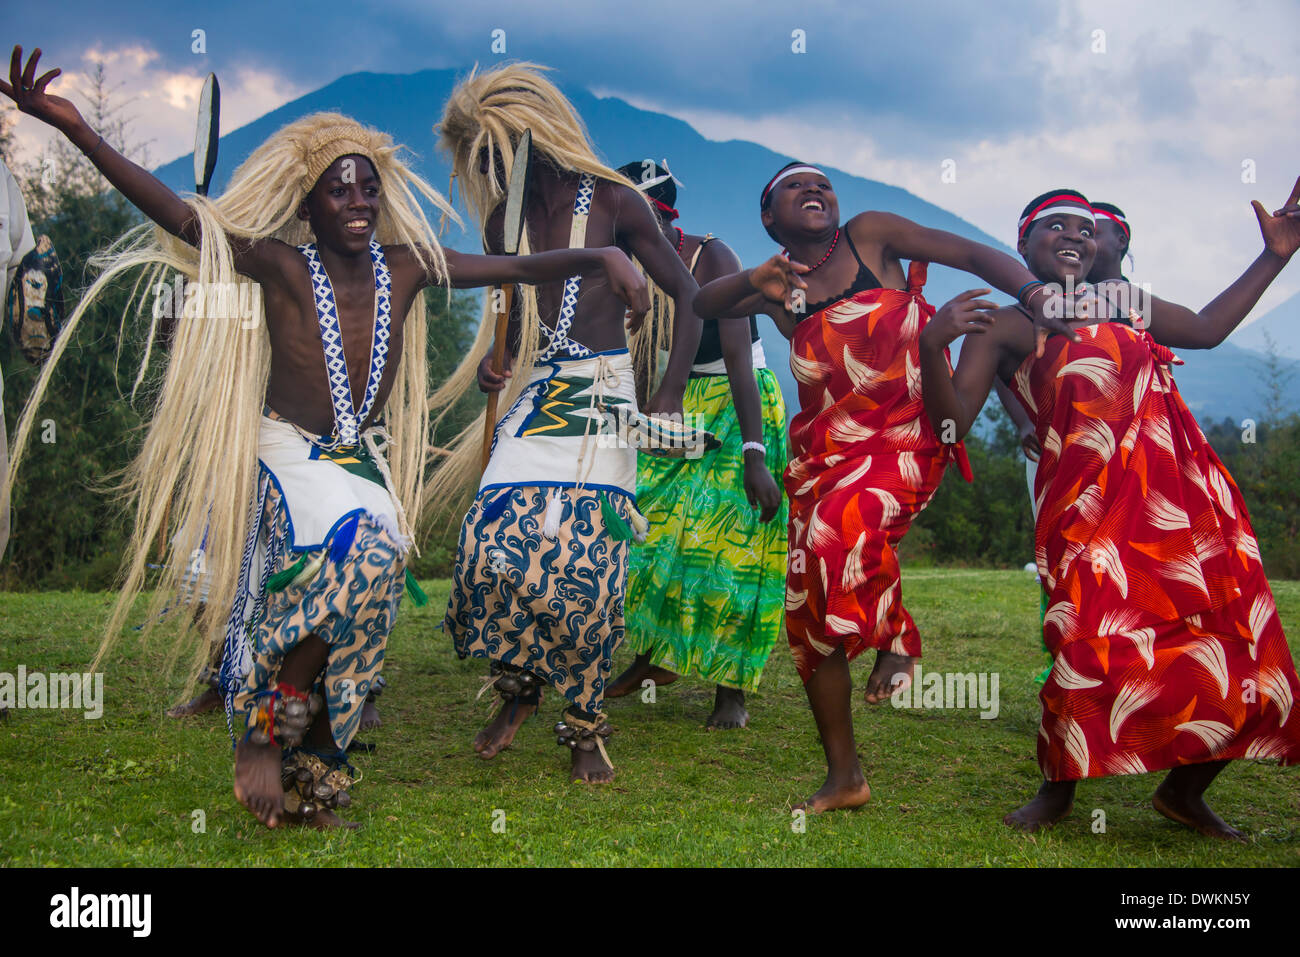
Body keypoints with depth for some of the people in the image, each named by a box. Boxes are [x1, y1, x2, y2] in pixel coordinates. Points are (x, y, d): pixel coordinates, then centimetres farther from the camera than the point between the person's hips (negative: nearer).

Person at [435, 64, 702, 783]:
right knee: (492, 548, -13)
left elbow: (688, 296, 0)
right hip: (530, 401, 4)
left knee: (586, 563, -10)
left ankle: (584, 725, 8)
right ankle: (518, 686, 13)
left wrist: (670, 391, -9)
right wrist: (491, 360, 5)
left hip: (601, 403, -4)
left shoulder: (612, 202, -2)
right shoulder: (502, 221, 12)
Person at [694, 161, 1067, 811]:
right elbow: (703, 304, -5)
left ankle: (896, 638, -5)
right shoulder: (778, 287, 11)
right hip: (825, 449, 5)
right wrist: (753, 282, -26)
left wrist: (1034, 292, -16)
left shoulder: (870, 235, 4)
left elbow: (976, 255, 1)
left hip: (907, 439, -4)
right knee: (809, 609, 3)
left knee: (842, 524, -36)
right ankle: (844, 777, 16)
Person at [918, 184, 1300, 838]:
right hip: (1087, 495, -5)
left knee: (1238, 653, 0)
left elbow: (1207, 327, 40)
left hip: (1187, 488, 5)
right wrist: (932, 345, -16)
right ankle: (1058, 789, 11)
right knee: (1095, 649, -16)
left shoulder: (1127, 301, 26)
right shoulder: (1001, 327, 10)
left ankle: (1183, 789, 23)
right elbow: (951, 421, 0)